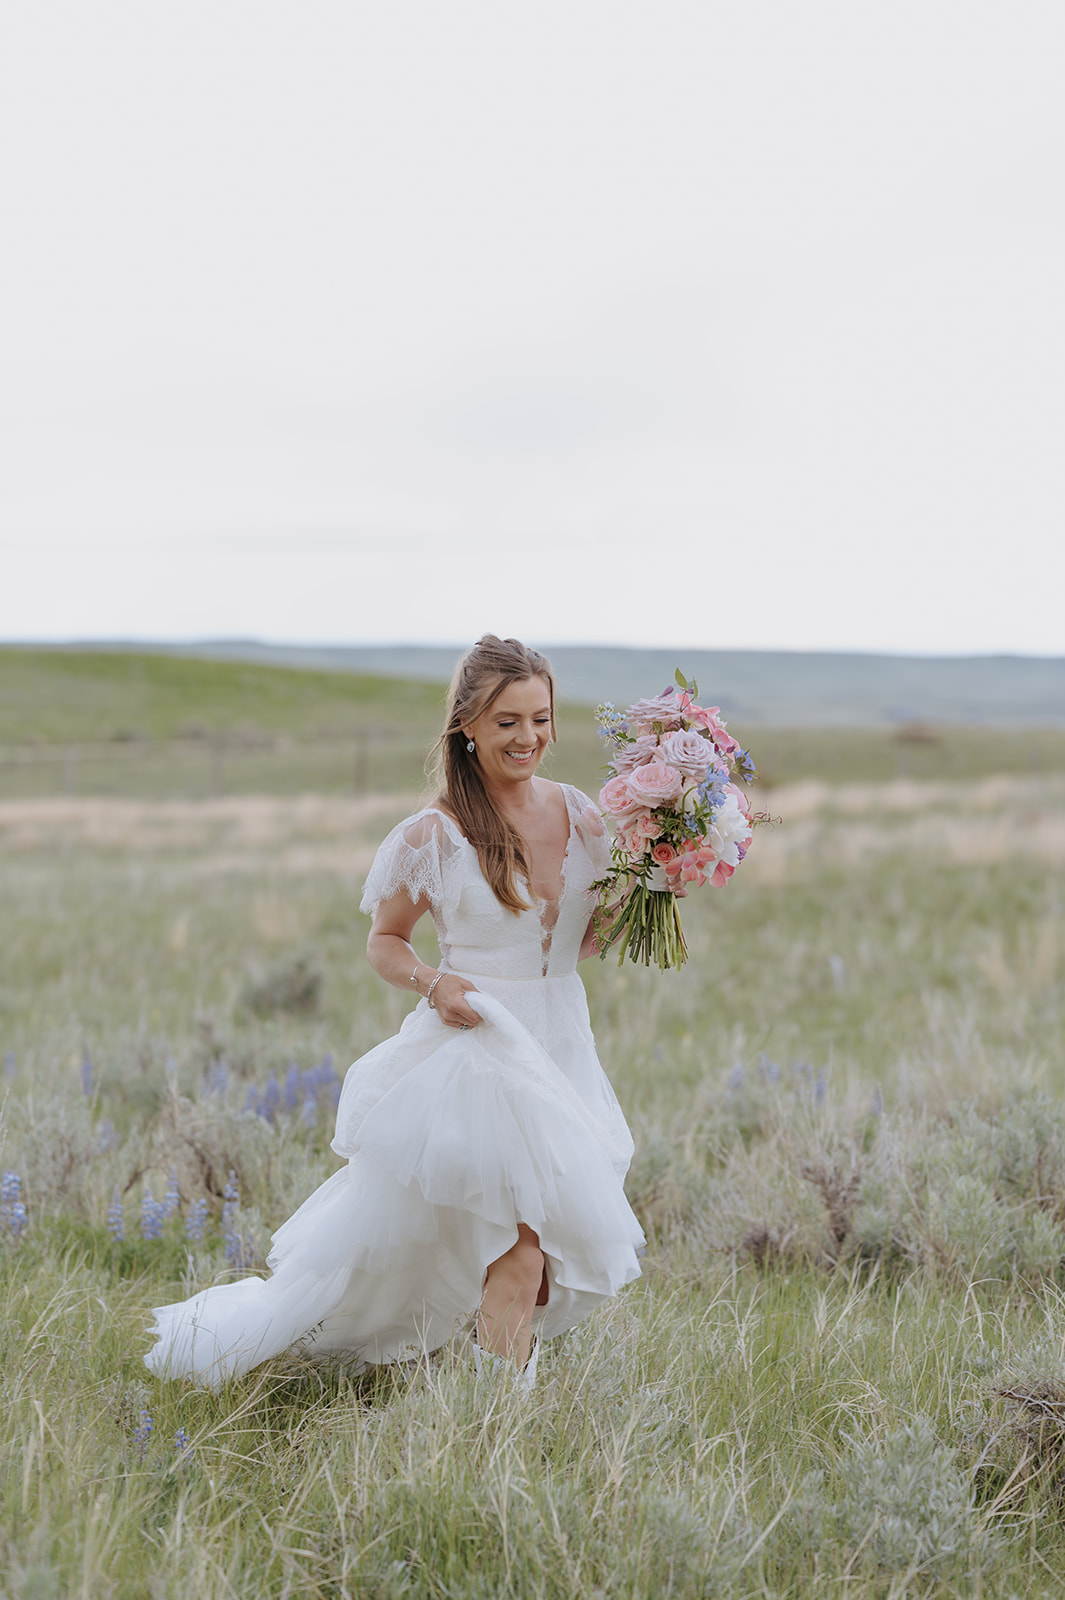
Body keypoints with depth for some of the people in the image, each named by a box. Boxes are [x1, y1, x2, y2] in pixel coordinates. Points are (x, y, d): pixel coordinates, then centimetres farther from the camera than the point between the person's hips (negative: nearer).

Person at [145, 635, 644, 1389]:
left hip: (560, 1049, 6)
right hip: (477, 1048, -6)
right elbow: (385, 942, 1)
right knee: (520, 1242, -13)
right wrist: (432, 982, -18)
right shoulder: (435, 836, -10)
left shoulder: (579, 813, 4)